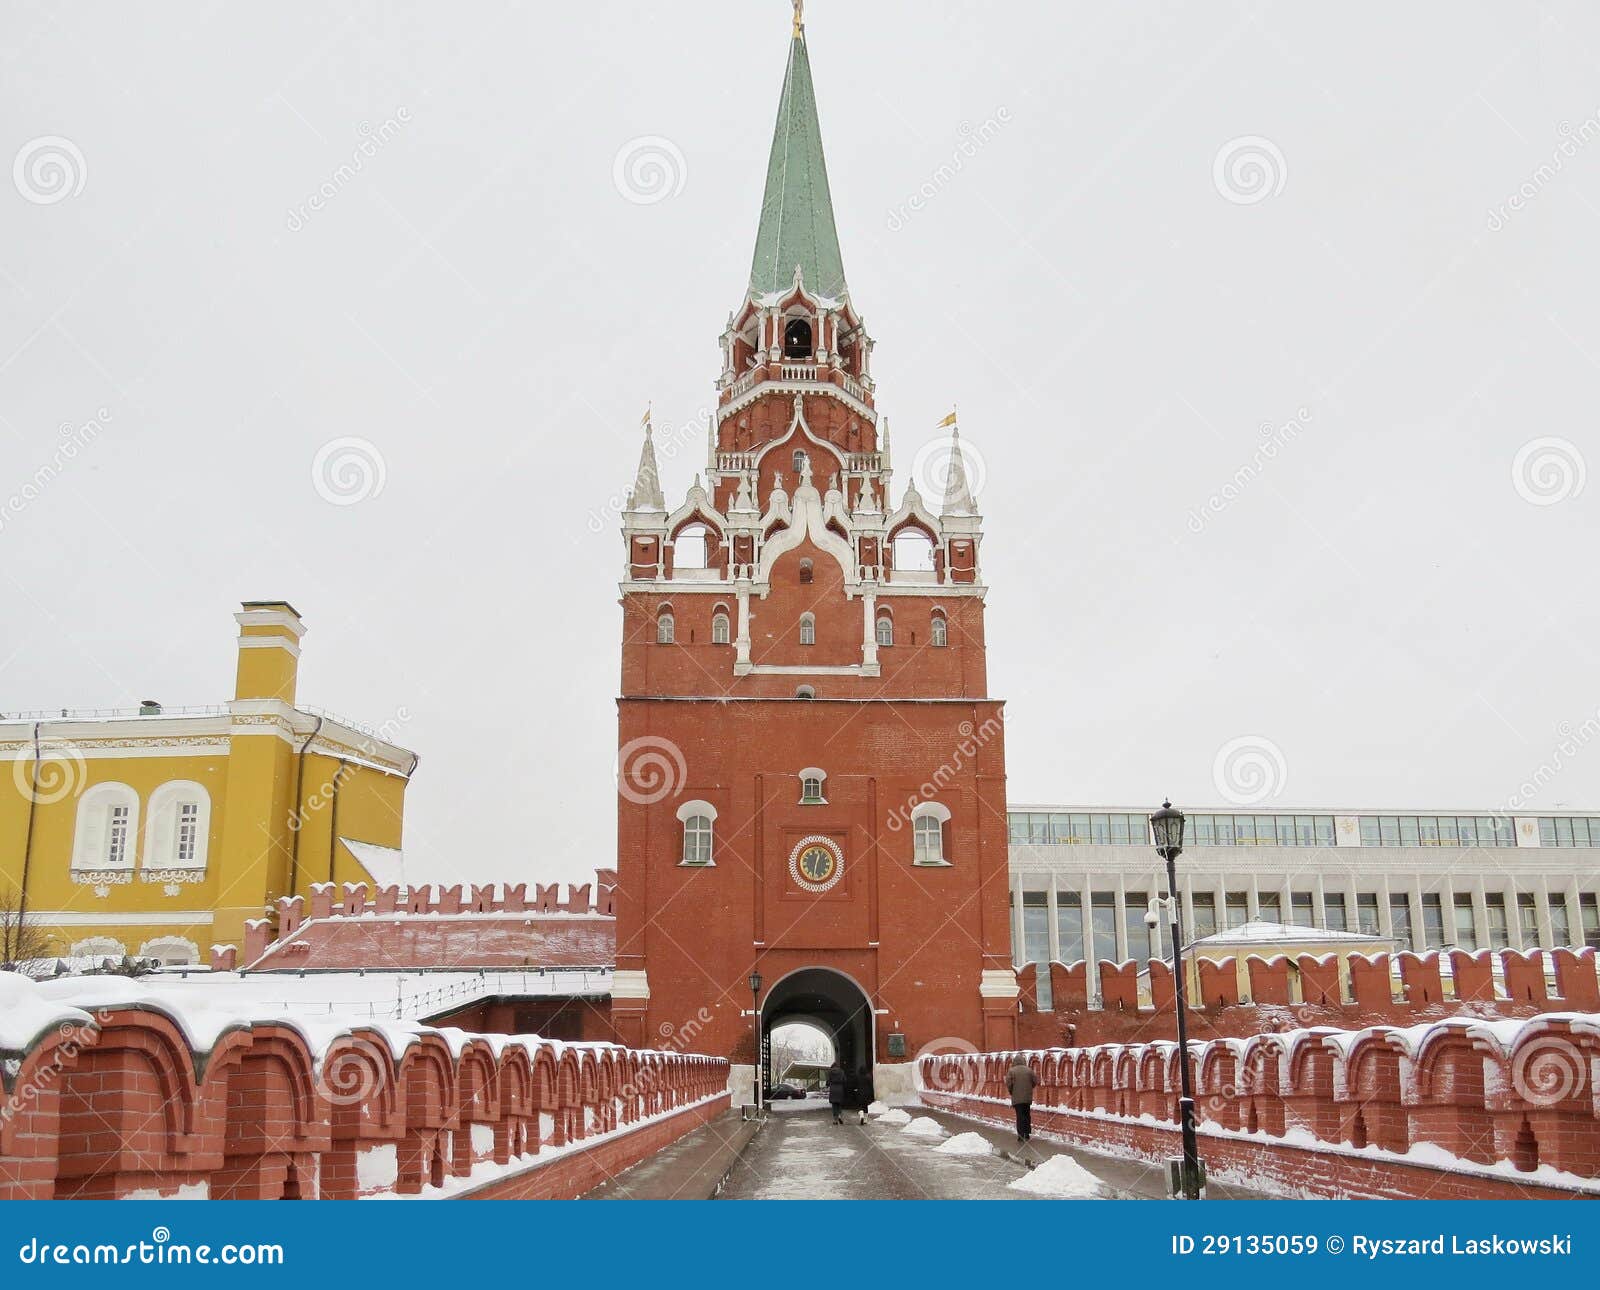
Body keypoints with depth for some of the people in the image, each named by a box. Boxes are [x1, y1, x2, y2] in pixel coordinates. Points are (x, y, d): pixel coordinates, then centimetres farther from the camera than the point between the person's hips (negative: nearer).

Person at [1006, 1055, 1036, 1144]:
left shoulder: (1011, 1071, -8)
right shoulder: (1029, 1070, 1)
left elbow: (1008, 1084, -12)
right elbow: (1034, 1082, 4)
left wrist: (1011, 1092, 7)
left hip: (1017, 1098, -3)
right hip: (1028, 1097, 3)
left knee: (1020, 1116, 1)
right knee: (1027, 1116, 15)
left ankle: (1021, 1136, -1)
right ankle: (1027, 1134, 20)